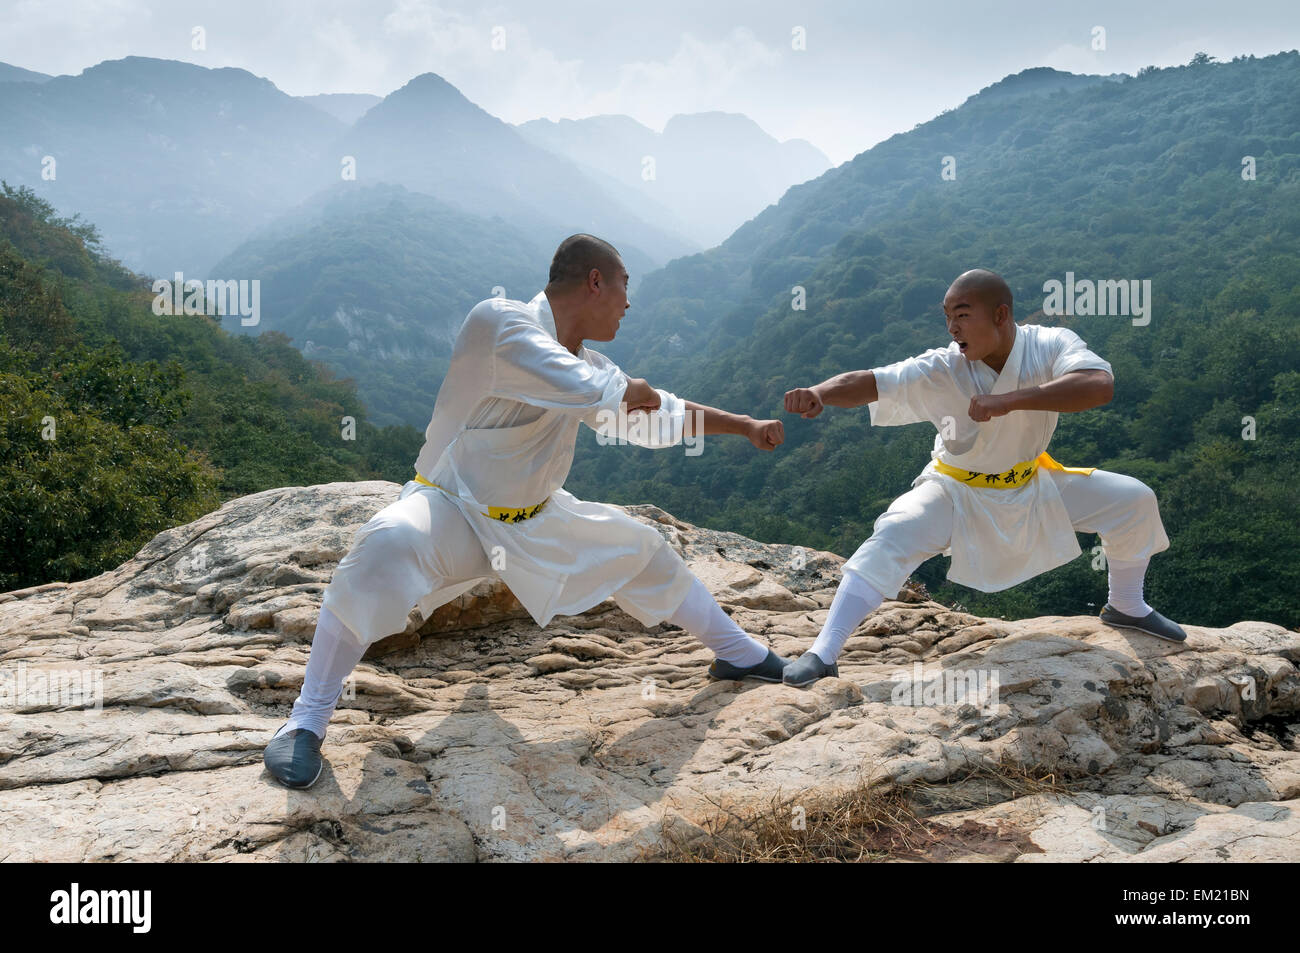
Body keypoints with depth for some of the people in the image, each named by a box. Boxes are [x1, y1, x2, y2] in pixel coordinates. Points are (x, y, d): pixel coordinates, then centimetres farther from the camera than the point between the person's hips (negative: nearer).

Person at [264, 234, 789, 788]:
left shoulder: (585, 364, 4)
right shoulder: (498, 323, -22)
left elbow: (658, 419, 17)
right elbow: (585, 391, -34)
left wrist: (745, 426, 20)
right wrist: (632, 389, -13)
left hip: (531, 521, 8)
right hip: (452, 509, -8)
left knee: (642, 550, 11)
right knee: (387, 548, -39)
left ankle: (738, 653, 34)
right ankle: (306, 721, -26)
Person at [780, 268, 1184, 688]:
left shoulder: (1050, 346, -23)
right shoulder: (941, 370, -25)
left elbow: (1100, 384, -42)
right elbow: (870, 382, -35)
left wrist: (1011, 399, -51)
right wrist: (818, 393, -56)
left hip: (1031, 484, 3)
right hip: (957, 492, -3)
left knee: (1134, 500, -1)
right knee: (893, 538, -27)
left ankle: (1126, 607, 25)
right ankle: (823, 653, -26)